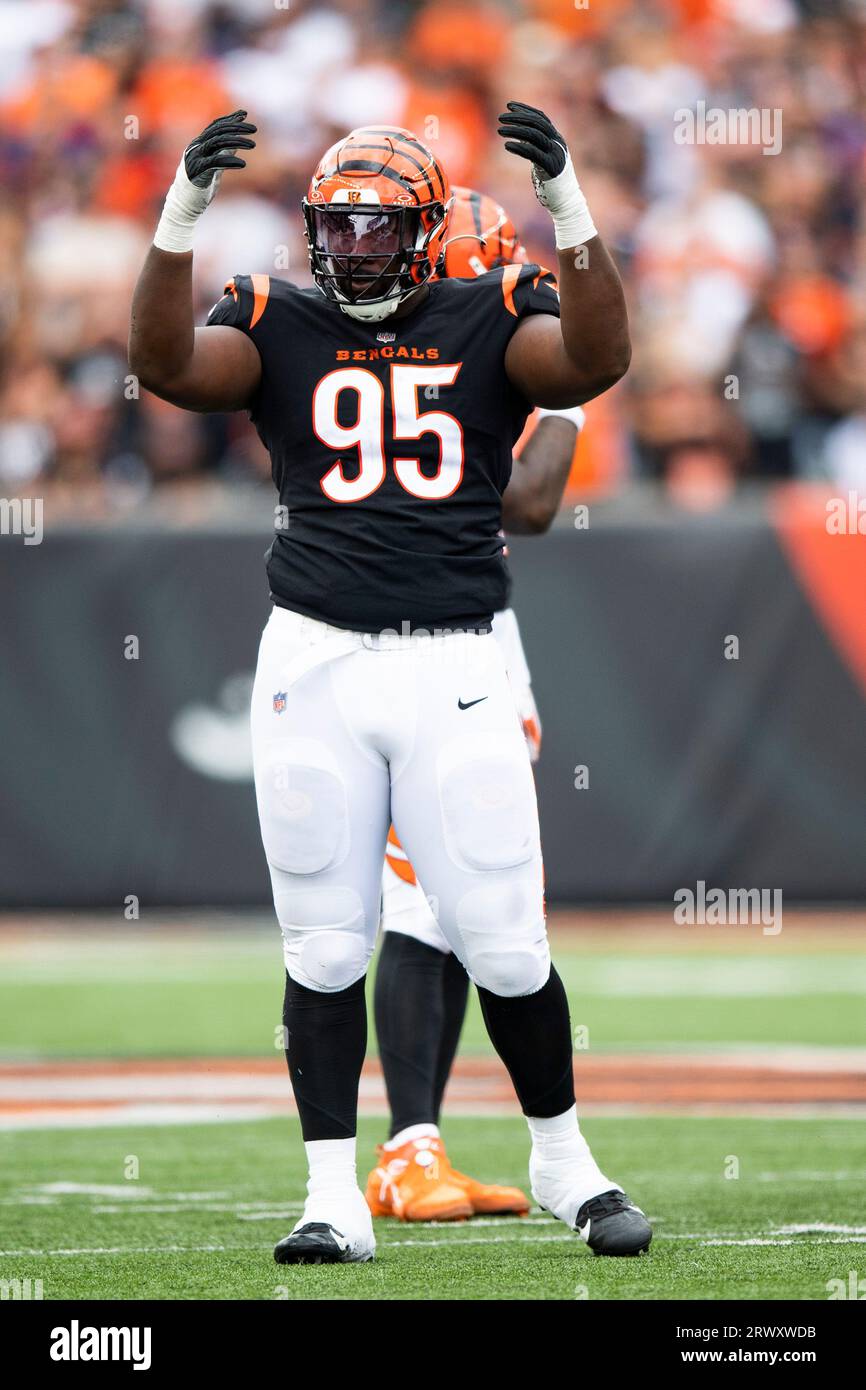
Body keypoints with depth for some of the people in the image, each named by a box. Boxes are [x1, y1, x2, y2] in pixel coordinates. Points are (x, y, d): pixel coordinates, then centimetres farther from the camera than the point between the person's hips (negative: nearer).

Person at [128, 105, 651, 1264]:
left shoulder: (491, 322, 5)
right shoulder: (278, 328, 6)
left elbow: (597, 360, -14)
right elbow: (166, 364, -11)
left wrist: (571, 210, -25)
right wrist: (180, 219, -24)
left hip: (453, 670, -1)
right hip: (314, 666, 1)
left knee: (505, 947, 1)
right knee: (323, 950, 3)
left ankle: (562, 1157, 21)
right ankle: (334, 1198, 9)